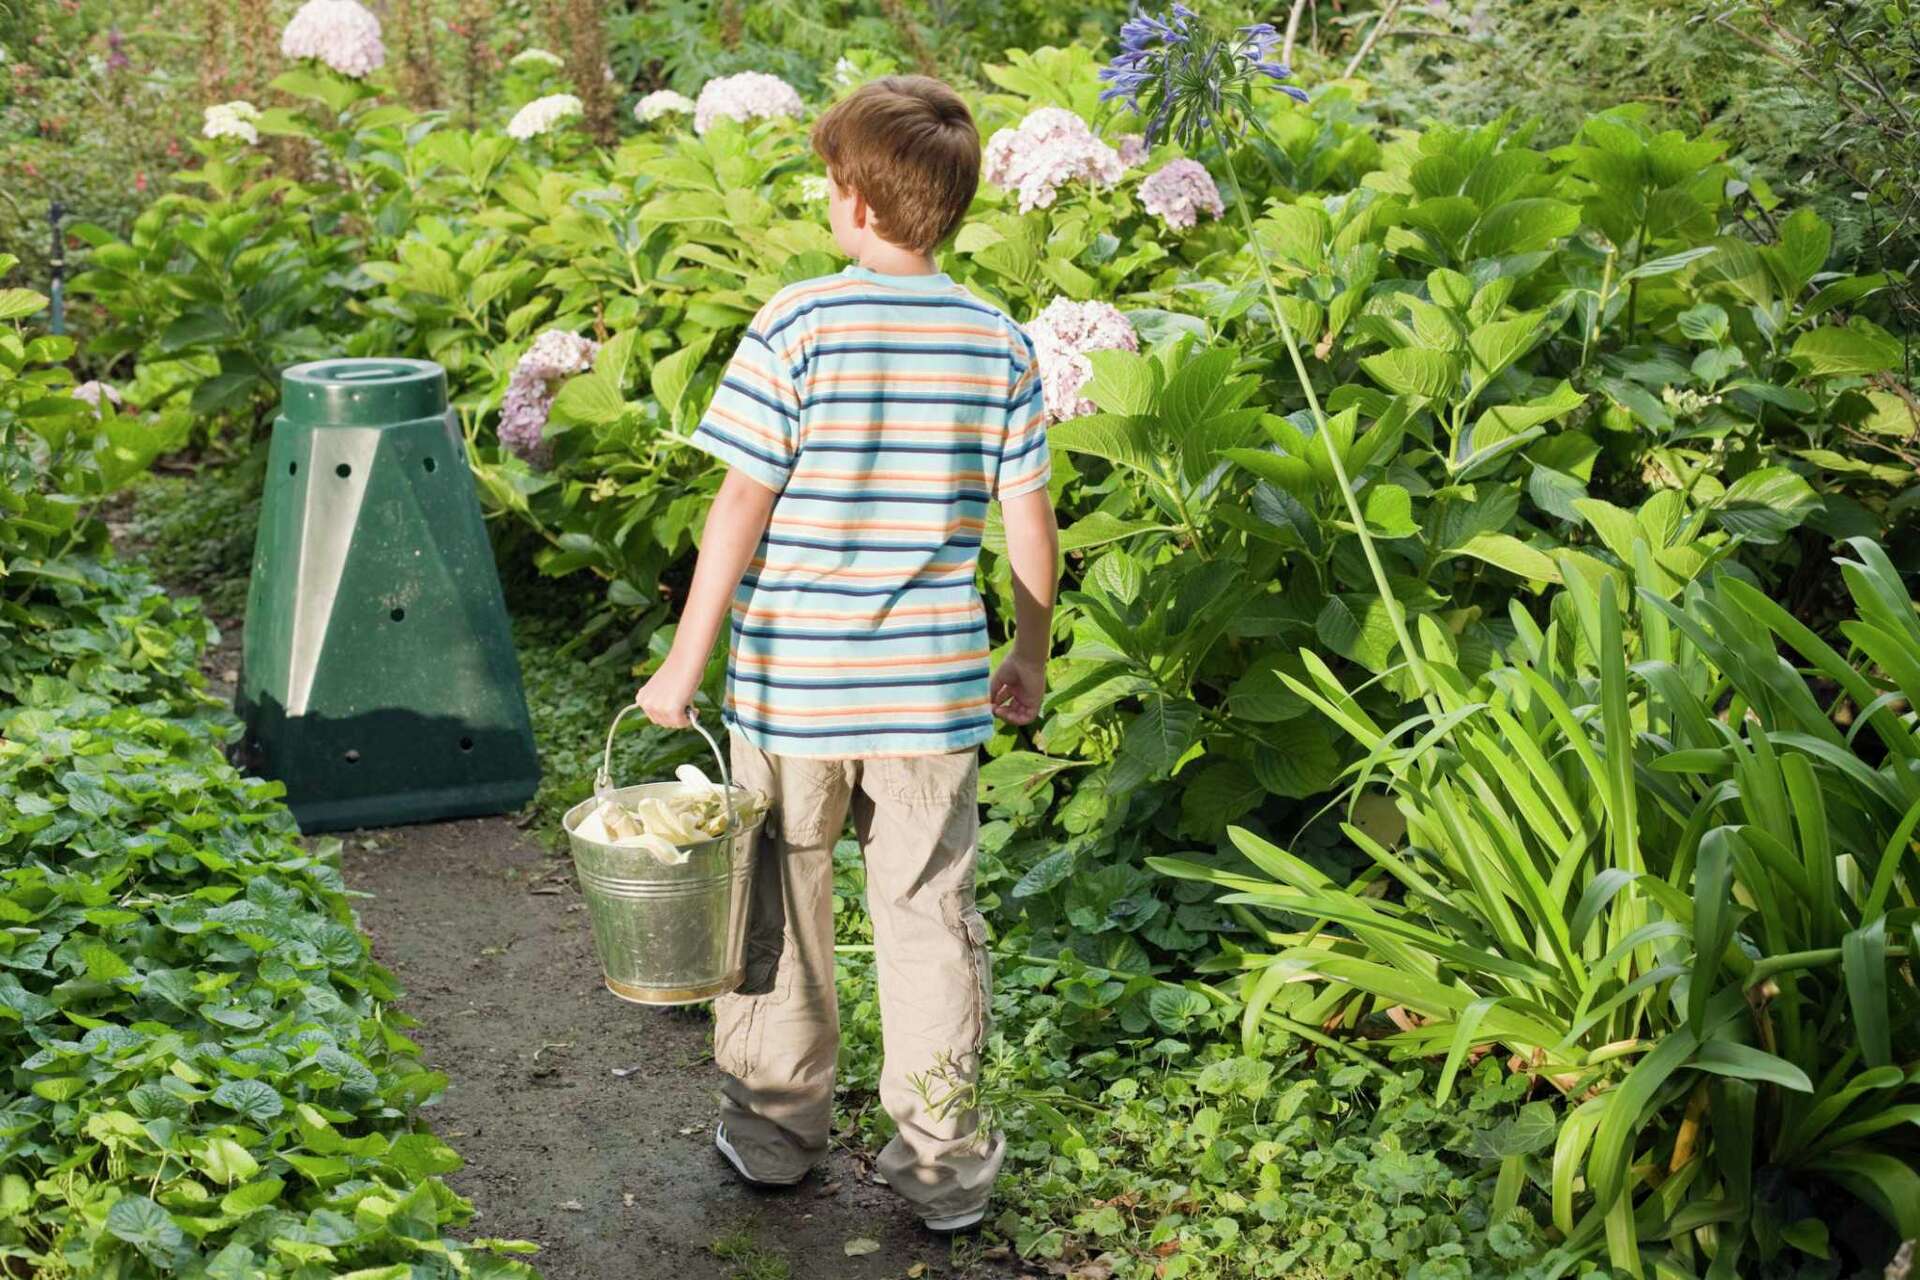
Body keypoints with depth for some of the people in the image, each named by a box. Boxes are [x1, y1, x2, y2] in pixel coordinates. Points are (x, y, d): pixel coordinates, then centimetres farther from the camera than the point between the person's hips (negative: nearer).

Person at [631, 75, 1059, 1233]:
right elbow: (1029, 521, 2)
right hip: (936, 683, 2)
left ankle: (779, 1123, 30)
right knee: (930, 914, 12)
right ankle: (945, 1158, 18)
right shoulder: (1000, 342, -1)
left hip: (792, 682, -2)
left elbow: (742, 506, -12)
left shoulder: (797, 327, -11)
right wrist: (1029, 659, 16)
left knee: (784, 903, 16)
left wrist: (685, 665, -5)